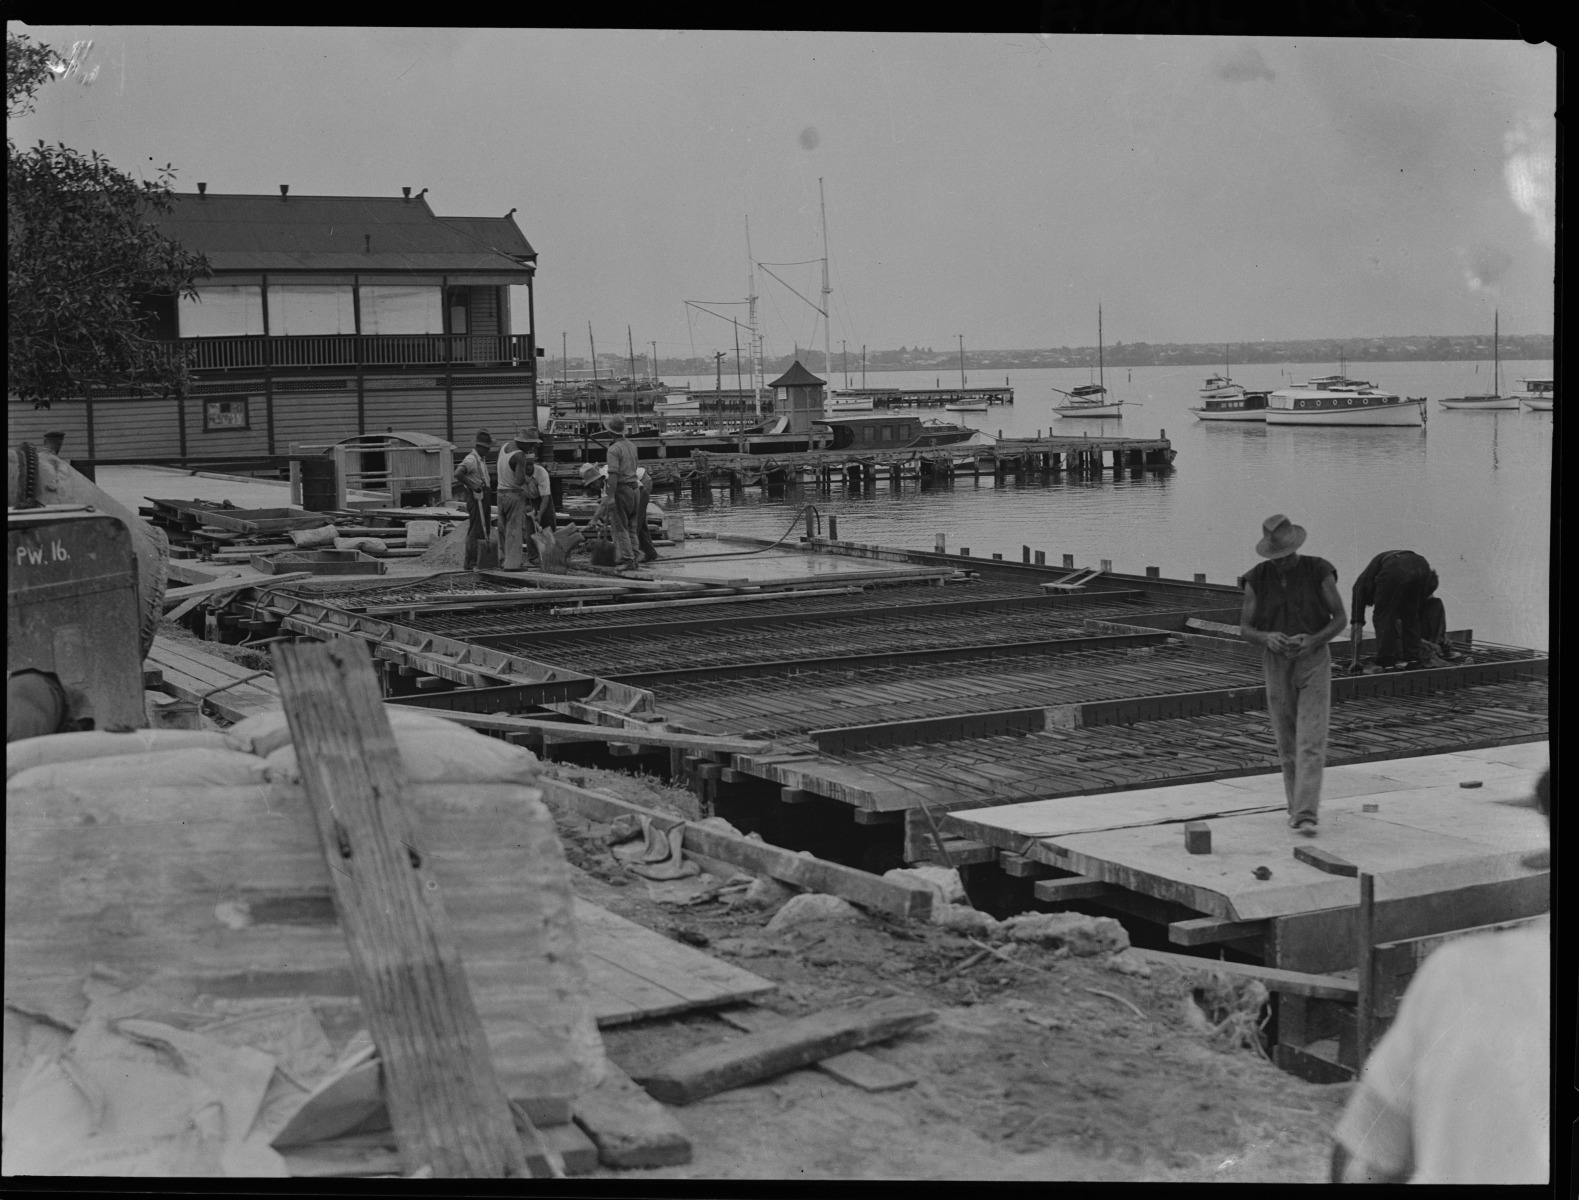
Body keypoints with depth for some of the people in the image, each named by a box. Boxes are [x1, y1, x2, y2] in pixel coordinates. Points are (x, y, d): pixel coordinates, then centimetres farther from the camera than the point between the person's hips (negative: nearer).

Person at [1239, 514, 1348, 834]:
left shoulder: (1320, 571, -9)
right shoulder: (1257, 579, -4)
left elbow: (1340, 619, -4)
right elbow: (1245, 630, -1)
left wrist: (1312, 641, -23)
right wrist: (1267, 638, -25)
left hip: (1314, 663, -2)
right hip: (1277, 666, 2)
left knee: (1311, 742, -13)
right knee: (1288, 744, 9)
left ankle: (1305, 816, -17)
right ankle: (1299, 806, 28)